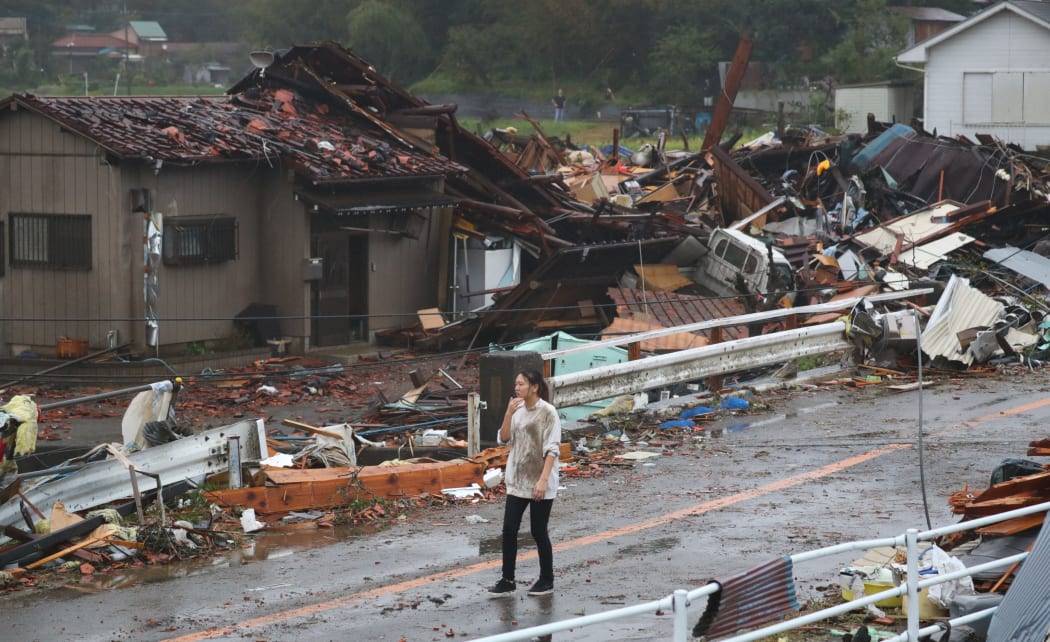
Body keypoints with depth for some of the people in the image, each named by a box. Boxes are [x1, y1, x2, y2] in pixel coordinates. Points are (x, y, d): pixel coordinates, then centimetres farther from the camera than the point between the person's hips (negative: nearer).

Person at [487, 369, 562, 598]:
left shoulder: (547, 412, -12)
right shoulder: (517, 410, 6)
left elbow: (552, 448, -15)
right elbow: (503, 439, 4)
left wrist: (543, 480, -22)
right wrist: (509, 414, -10)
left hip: (540, 484, -6)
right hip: (517, 481, 6)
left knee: (538, 532, 2)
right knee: (509, 530, 2)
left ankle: (546, 581, 16)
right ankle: (507, 580, 8)